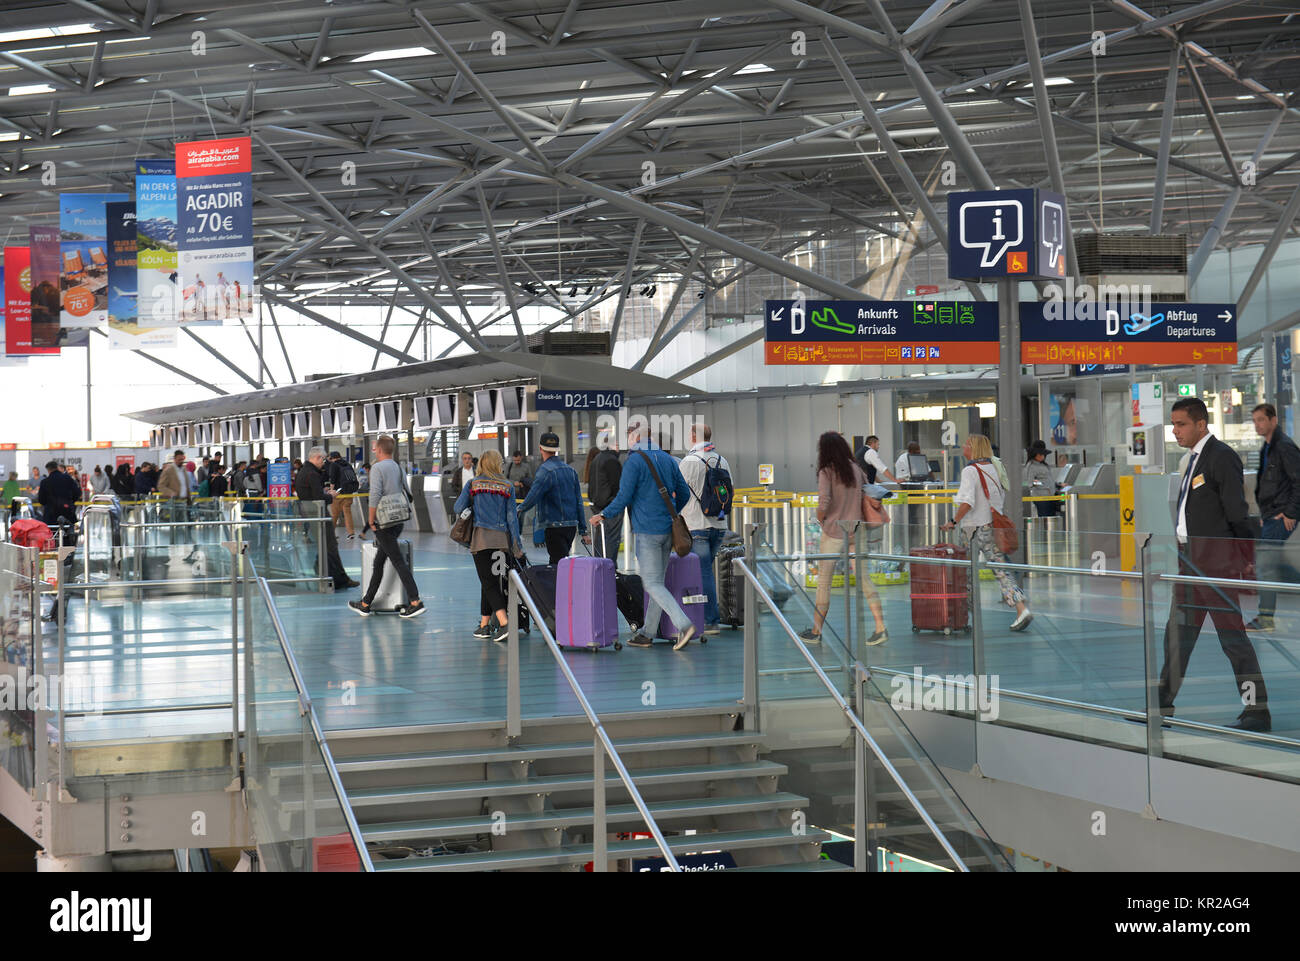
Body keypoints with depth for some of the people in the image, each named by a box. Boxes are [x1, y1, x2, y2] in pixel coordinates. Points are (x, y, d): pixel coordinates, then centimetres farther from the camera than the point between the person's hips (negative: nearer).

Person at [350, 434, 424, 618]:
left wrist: (371, 520, -11)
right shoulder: (398, 468, 12)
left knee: (398, 561, -10)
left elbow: (375, 496, -19)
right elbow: (407, 494, 14)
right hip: (398, 521, 8)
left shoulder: (377, 468, -11)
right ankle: (366, 604, 22)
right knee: (378, 562, 14)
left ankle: (415, 601, -16)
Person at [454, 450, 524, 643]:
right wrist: (516, 543, 4)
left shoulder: (472, 485, 3)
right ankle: (484, 625, 18)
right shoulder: (507, 486, 5)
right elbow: (511, 515, 3)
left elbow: (459, 508, 0)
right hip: (501, 538, 2)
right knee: (490, 581, 14)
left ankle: (504, 624, -20)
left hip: (480, 537, -2)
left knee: (488, 582, -5)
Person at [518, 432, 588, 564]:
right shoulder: (570, 470, 12)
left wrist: (519, 509, 0)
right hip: (572, 526, 8)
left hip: (555, 527, -8)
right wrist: (583, 531, 16)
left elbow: (532, 497, -19)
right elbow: (579, 502, 13)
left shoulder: (545, 470, -12)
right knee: (555, 562, 18)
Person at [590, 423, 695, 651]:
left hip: (648, 531, -7)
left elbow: (624, 496, -12)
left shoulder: (634, 461, -9)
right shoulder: (667, 459, 13)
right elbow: (684, 493, 15)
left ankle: (684, 624, -20)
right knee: (657, 582, 12)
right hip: (668, 530, 8)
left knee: (652, 583, -6)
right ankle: (647, 633, 16)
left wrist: (604, 515, 1)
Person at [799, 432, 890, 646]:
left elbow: (824, 502, -21)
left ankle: (816, 631, 14)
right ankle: (880, 627, -7)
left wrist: (820, 519, -2)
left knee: (823, 582, 7)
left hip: (833, 532, -4)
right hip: (856, 531, 4)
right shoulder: (857, 470, 4)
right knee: (863, 580, 4)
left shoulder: (826, 472, -11)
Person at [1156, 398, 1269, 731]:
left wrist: (1247, 558, -15)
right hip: (1191, 560, 9)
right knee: (1177, 633, 14)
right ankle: (1163, 703, 23)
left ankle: (1257, 711, 2)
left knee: (1232, 636, -5)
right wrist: (1183, 552, 16)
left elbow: (1238, 513, -14)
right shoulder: (1190, 459, 15)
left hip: (1216, 561, -9)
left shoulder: (1221, 456, -12)